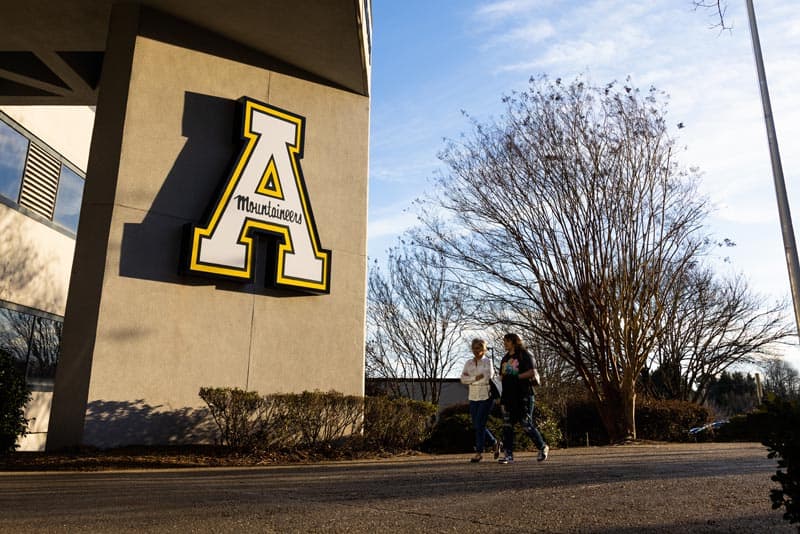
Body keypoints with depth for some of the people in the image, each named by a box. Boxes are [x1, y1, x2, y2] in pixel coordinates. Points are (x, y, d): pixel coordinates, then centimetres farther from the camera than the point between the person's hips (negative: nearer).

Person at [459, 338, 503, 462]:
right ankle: (495, 443, 29)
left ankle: (479, 452, 6)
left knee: (480, 425, -7)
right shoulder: (469, 363, 6)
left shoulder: (487, 362, -6)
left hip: (486, 397, -5)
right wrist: (476, 378, -17)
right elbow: (463, 379, -4)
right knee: (476, 425, 8)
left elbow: (486, 378, -20)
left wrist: (470, 378, -12)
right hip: (473, 398, 5)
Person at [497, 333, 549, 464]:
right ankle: (509, 455, 3)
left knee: (526, 425, -4)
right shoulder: (505, 358, 19)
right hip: (508, 395, 6)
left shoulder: (524, 355, -2)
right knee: (507, 425, 0)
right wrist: (504, 374, 1)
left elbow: (532, 372, -11)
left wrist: (516, 375, -14)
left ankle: (543, 447, 18)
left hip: (523, 395, -6)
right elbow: (502, 376, 22)